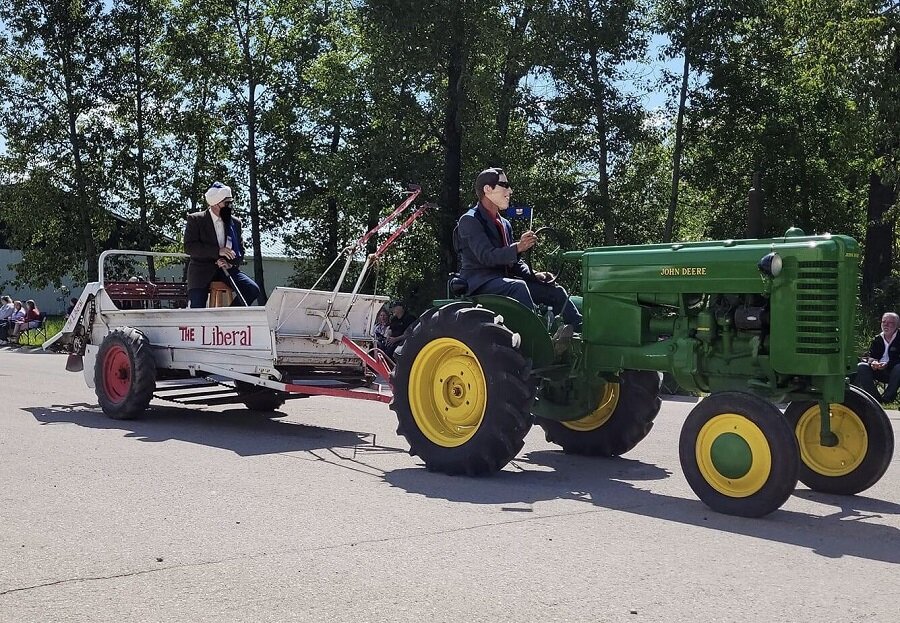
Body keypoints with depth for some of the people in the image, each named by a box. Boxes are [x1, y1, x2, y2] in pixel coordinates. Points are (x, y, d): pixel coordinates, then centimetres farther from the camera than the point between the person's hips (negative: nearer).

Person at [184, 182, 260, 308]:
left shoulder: (235, 223, 13)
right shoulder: (195, 220, 2)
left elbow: (240, 252, 15)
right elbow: (189, 247, -10)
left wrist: (229, 262, -9)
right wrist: (218, 251, -20)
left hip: (227, 269, 3)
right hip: (202, 270, -3)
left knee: (253, 289, -20)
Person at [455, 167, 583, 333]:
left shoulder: (504, 224, 19)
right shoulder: (469, 220, -8)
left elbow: (515, 262, 20)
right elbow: (486, 256, -22)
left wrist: (534, 275, 0)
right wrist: (517, 247, -33)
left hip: (504, 279, 8)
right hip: (479, 281, -8)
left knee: (554, 290, -6)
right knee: (518, 286, -36)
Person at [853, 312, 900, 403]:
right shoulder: (877, 339, 11)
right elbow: (869, 355, 4)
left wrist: (887, 364, -31)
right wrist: (872, 361, -21)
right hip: (879, 371, 4)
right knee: (861, 367, -19)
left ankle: (887, 397, -24)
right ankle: (875, 397, -20)